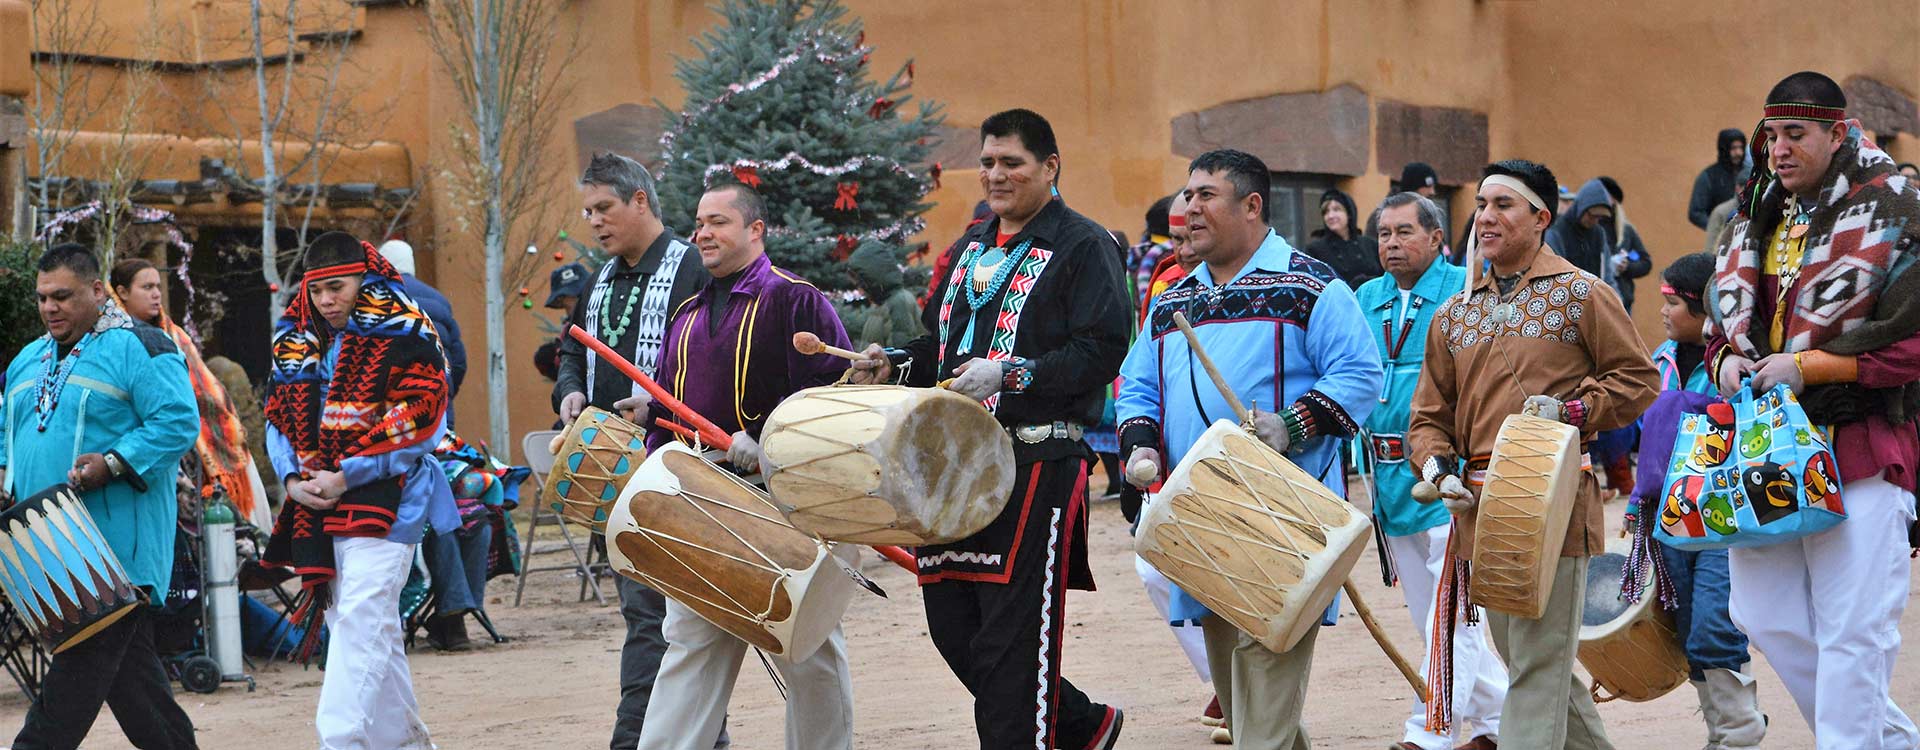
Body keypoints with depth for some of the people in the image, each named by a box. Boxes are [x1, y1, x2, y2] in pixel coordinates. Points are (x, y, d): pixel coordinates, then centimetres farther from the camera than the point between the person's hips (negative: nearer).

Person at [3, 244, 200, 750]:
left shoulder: (137, 348, -4)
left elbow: (178, 423, -13)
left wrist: (111, 465, -22)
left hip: (117, 539, -8)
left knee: (86, 657, -12)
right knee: (127, 662, 9)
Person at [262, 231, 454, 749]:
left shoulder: (403, 333, -5)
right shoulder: (296, 341, 15)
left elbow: (420, 419, -12)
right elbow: (278, 418, 17)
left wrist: (346, 475, -15)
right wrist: (293, 479, -2)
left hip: (384, 500, -7)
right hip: (317, 509, 7)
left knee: (360, 621, -17)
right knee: (373, 630, 11)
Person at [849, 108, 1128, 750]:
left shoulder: (1081, 245, -4)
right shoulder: (972, 247, 20)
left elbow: (1100, 352, -14)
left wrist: (1011, 374, -23)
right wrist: (895, 365, 7)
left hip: (1037, 463, -8)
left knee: (1011, 638, -8)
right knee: (951, 625, 9)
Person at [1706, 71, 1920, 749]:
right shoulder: (1754, 222, 16)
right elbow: (1727, 324, 26)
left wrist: (1805, 367, -16)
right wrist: (1725, 362, 2)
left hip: (1858, 448, -7)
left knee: (1851, 631, -9)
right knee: (1766, 617, 7)